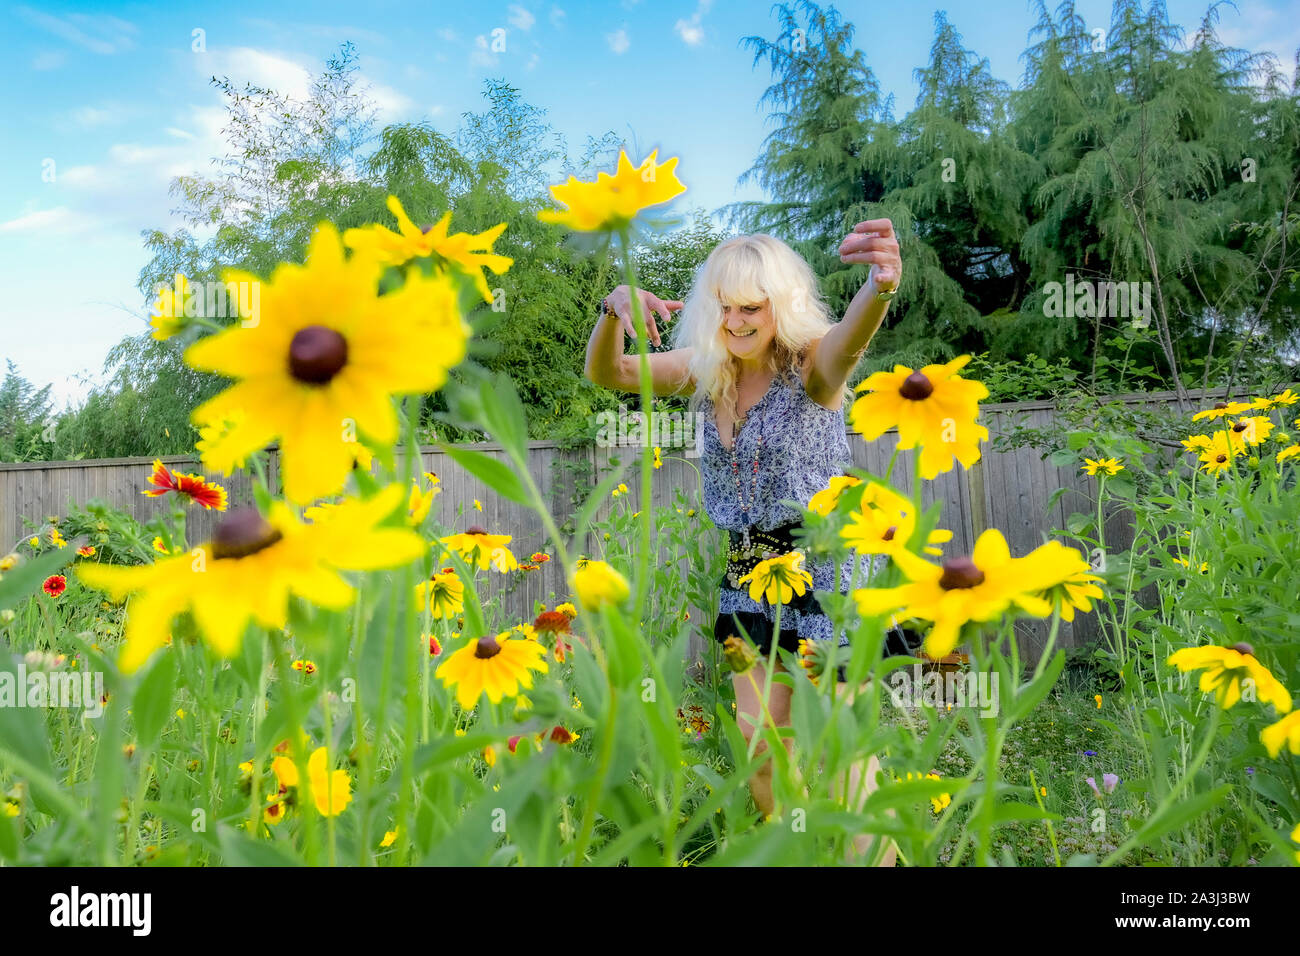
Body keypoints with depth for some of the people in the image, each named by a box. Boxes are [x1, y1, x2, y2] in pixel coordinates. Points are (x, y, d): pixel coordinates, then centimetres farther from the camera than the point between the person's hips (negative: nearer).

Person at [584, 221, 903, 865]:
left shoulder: (810, 364, -14)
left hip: (822, 567, -5)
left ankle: (876, 851, 26)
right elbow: (605, 373, -2)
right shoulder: (706, 369, 2)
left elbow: (847, 341, -38)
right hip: (748, 570, 6)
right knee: (758, 741, 13)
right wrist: (614, 311, -24)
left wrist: (880, 287, -61)